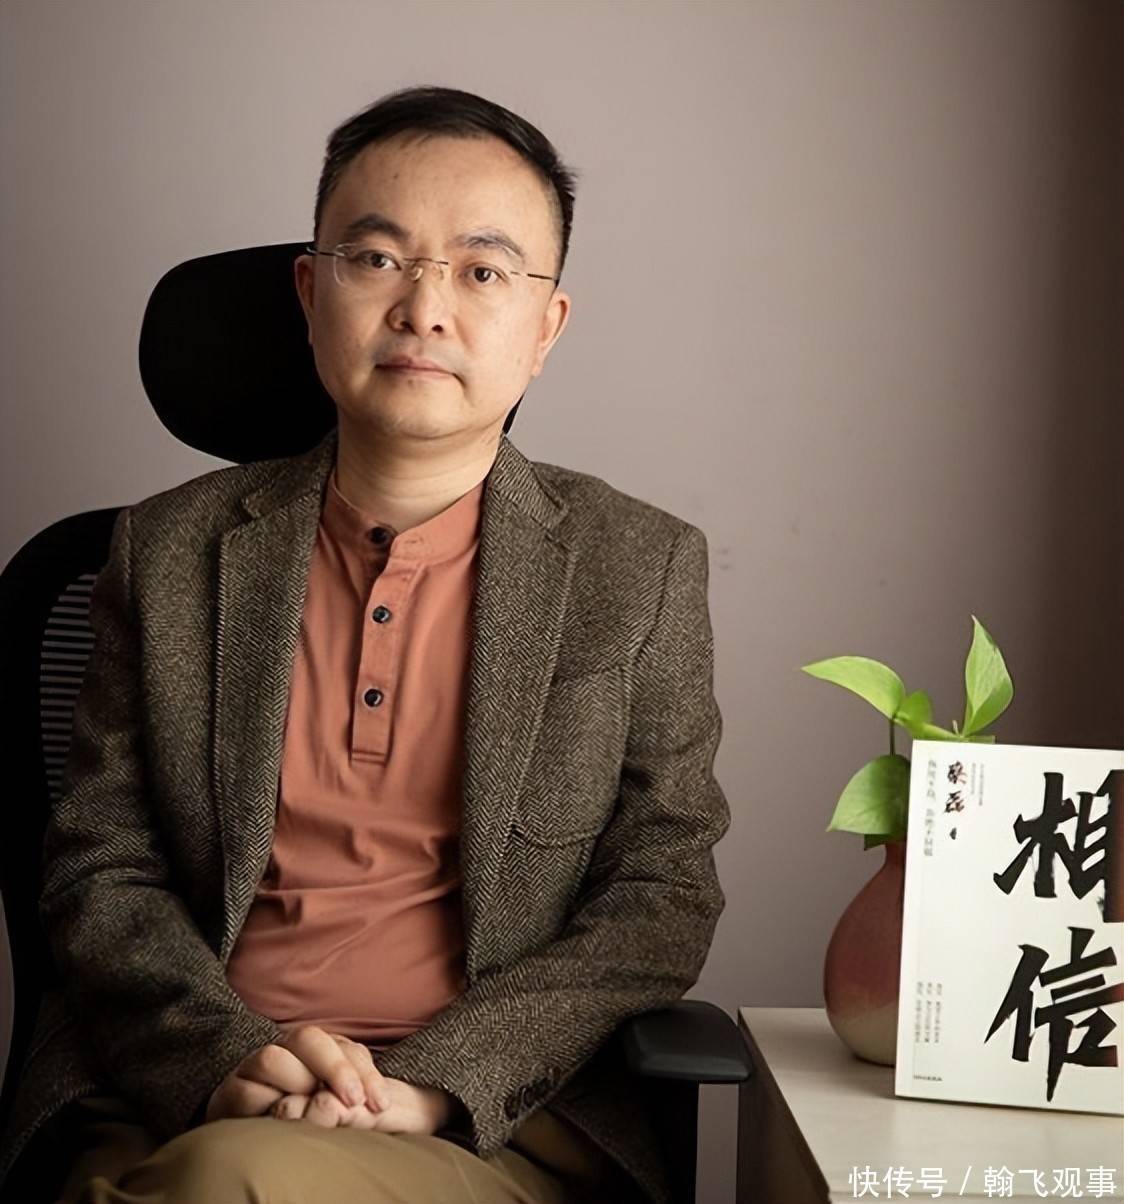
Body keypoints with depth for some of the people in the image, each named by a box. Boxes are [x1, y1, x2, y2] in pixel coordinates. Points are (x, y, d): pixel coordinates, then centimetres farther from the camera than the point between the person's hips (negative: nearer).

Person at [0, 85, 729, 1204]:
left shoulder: (644, 568, 4)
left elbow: (661, 897, 1)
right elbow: (100, 869, 7)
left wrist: (434, 1080, -14)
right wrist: (224, 1054, -13)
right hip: (178, 1101, 2)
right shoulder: (170, 551, 8)